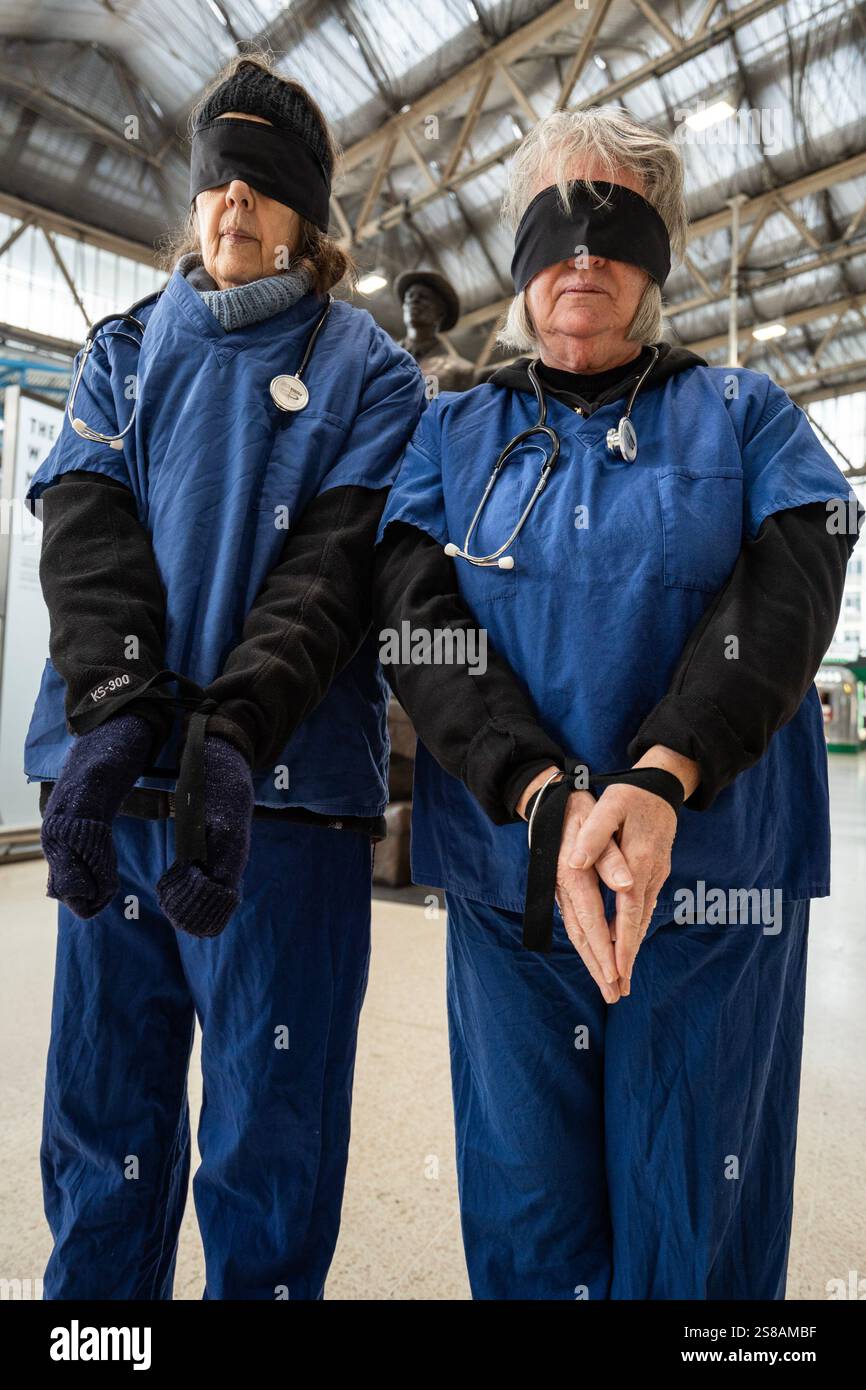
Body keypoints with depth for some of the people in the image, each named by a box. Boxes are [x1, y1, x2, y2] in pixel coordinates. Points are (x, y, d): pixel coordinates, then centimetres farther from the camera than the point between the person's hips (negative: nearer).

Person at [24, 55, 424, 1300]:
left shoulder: (370, 373, 9)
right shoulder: (128, 347, 18)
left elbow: (336, 560, -6)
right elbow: (84, 521, 3)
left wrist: (232, 728, -21)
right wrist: (113, 707, -15)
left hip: (285, 786, -3)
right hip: (109, 778, 4)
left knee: (269, 1141, 6)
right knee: (100, 1120, 14)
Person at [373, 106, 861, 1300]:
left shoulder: (747, 417, 10)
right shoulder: (452, 432, 11)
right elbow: (422, 622, -4)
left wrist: (659, 780, -22)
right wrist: (547, 799, -18)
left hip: (713, 879, 0)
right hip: (508, 881, 1)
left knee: (693, 1230, 10)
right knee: (525, 1218, 13)